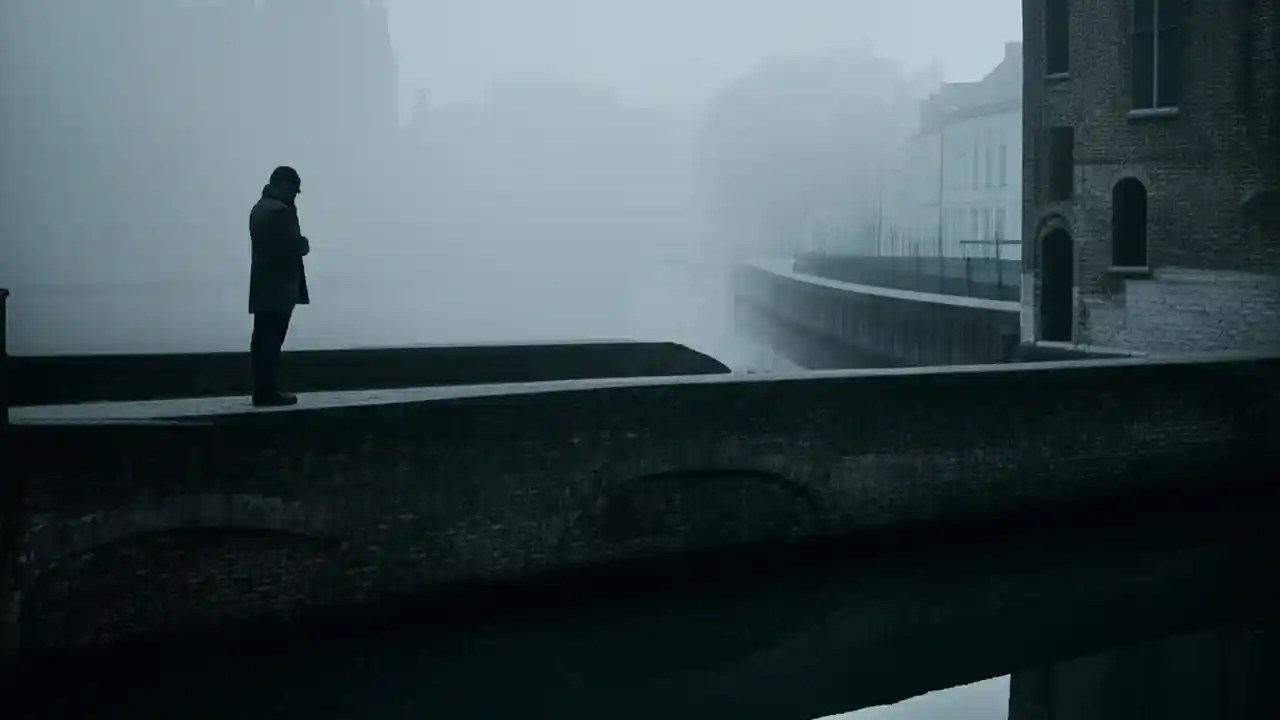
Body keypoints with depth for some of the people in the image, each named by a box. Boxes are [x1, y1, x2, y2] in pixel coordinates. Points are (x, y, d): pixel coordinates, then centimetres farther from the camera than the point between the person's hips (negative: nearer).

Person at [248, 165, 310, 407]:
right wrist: (305, 244, 0)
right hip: (278, 287, -10)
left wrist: (299, 243, 7)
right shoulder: (280, 211, -16)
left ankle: (263, 390, 14)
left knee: (263, 339, 10)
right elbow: (294, 245, -20)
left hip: (264, 285, 10)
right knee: (271, 340, -7)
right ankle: (268, 392, -4)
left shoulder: (260, 207, 17)